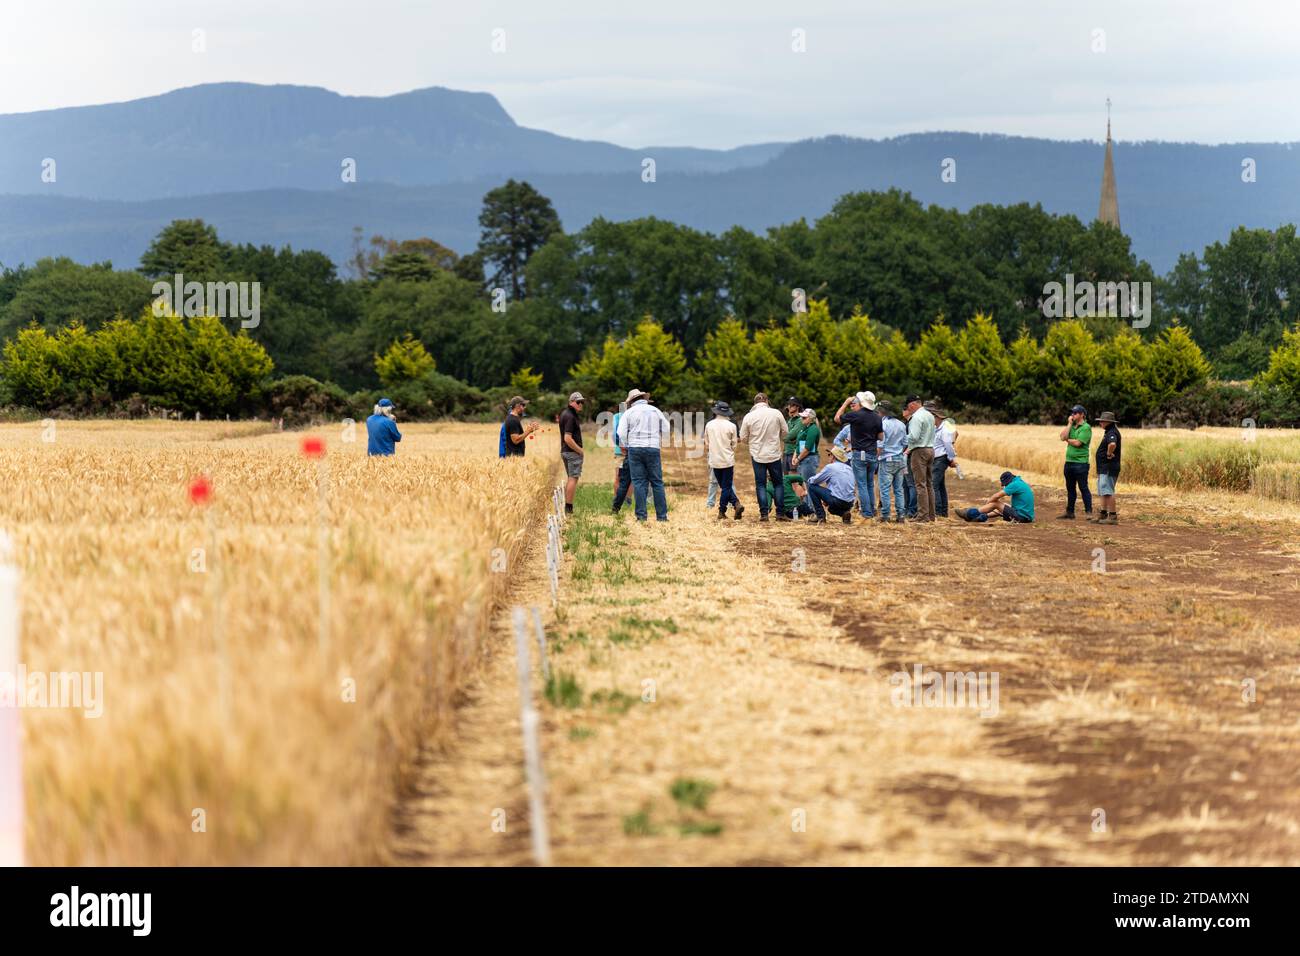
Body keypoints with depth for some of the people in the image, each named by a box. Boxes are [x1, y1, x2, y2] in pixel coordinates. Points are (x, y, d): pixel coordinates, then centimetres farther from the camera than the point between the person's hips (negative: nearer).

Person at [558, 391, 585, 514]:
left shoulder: (564, 414, 14)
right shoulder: (570, 417, -17)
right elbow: (568, 439, -23)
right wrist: (580, 450, -15)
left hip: (565, 451, 10)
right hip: (573, 452, -10)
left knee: (570, 478, 16)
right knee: (573, 478, -8)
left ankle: (567, 507, 18)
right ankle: (569, 508, -9)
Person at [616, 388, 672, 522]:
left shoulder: (629, 412, 2)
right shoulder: (655, 410, 8)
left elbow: (621, 432, -5)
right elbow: (666, 428, 15)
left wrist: (624, 447, 10)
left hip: (635, 449, -1)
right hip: (653, 449, 1)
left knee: (639, 483, 1)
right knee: (657, 482, 5)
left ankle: (641, 515, -3)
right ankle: (662, 515, 3)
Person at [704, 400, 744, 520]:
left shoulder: (709, 425, 1)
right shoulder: (731, 426, -5)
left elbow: (706, 444, 7)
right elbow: (734, 445, 1)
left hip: (714, 461, 1)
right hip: (728, 460, -1)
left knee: (724, 486, 9)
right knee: (727, 487, 6)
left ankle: (736, 504, -1)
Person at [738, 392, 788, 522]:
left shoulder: (749, 416, -7)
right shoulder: (776, 413, -6)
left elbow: (743, 438, 0)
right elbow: (785, 432, 3)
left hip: (757, 455, 0)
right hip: (774, 455, 0)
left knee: (760, 484, 6)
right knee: (778, 483, 11)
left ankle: (763, 513, 0)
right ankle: (780, 513, 9)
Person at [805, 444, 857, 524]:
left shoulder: (830, 467, -6)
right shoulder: (849, 468, 15)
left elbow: (813, 481, -1)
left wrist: (809, 480, 26)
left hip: (837, 501, -7)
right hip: (849, 504, 7)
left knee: (812, 486, 5)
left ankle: (821, 517, 4)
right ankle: (844, 513, 8)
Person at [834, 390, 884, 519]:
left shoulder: (855, 415, -13)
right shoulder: (877, 417, 2)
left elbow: (837, 418, 3)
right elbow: (881, 436, 8)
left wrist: (846, 403, 8)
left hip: (859, 454, -5)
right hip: (873, 454, 5)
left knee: (862, 485, -2)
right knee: (870, 484, 16)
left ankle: (866, 513, -5)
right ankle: (872, 511, 18)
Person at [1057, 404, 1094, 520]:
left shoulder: (1086, 428, -9)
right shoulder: (1072, 426, 14)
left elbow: (1078, 443, -18)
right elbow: (1063, 437, 0)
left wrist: (1068, 440, -1)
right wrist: (1069, 424, 0)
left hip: (1080, 463, -8)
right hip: (1069, 462, 8)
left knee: (1083, 488, -7)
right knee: (1070, 489, 14)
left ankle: (1089, 512, -4)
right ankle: (1069, 512, 22)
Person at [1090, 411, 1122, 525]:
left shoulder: (1112, 433, -18)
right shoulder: (1108, 432, 16)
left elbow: (1112, 444, -40)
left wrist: (1109, 454, -24)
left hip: (1109, 468, -11)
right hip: (1104, 468, 11)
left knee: (1108, 492, -11)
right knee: (1102, 492, 16)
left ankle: (1113, 516, -11)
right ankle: (1103, 515, 22)